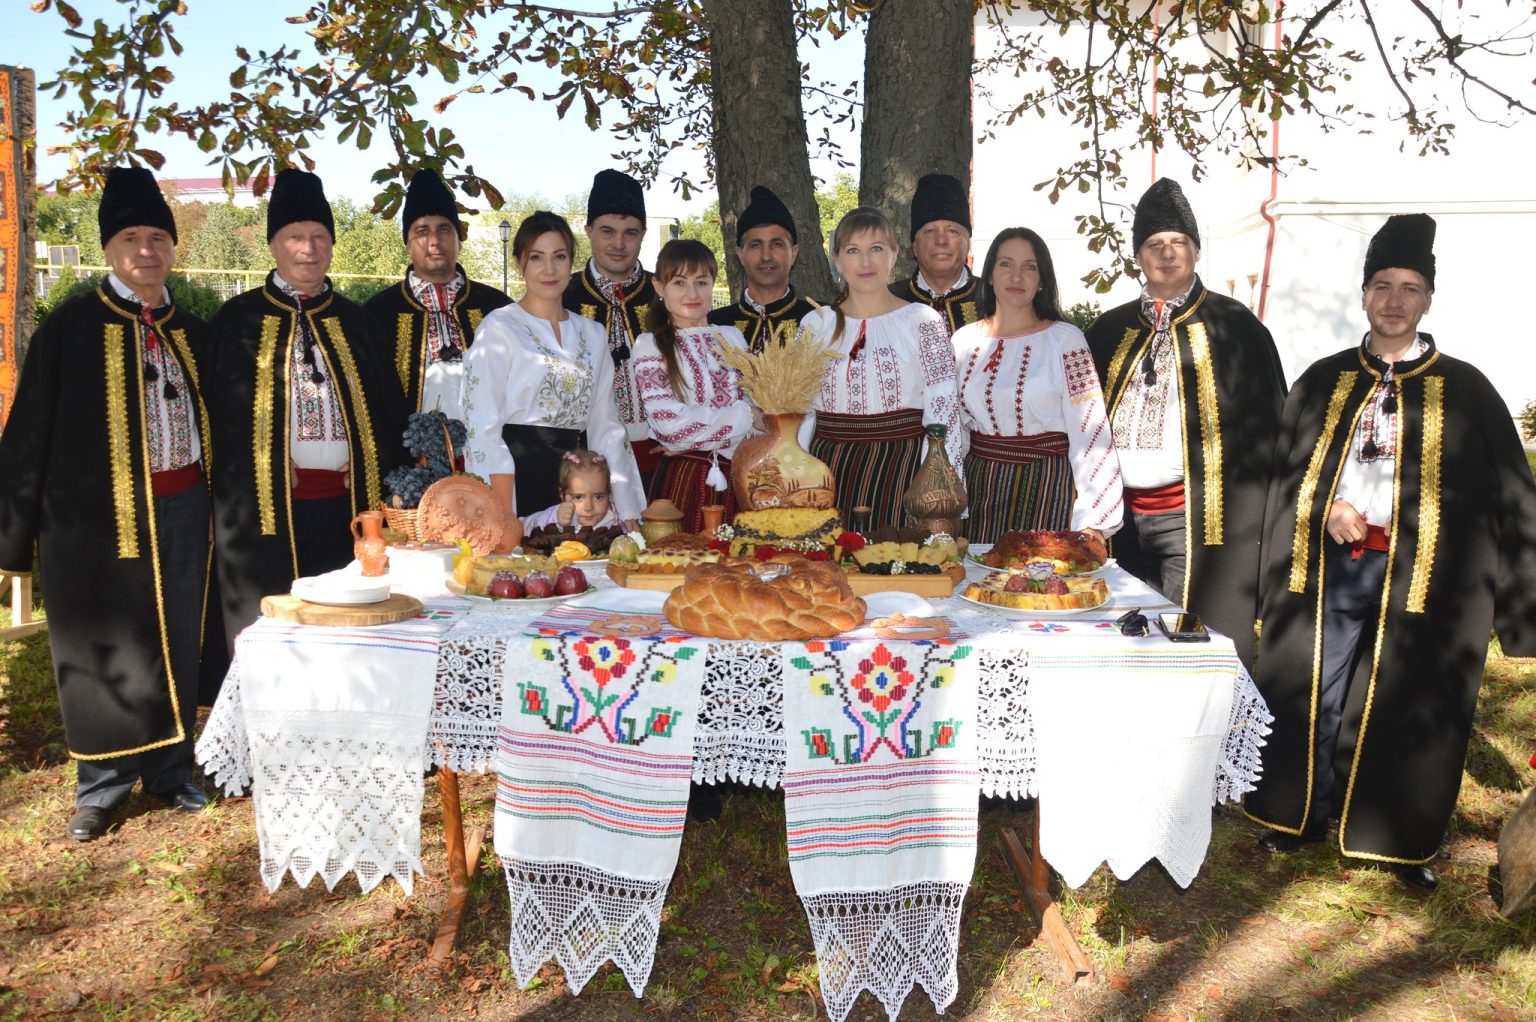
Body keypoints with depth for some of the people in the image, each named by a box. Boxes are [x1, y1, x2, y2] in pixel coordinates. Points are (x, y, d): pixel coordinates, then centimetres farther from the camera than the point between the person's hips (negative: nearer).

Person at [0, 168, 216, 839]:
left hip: (183, 512, 3)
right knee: (104, 652, 6)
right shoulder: (71, 328, -3)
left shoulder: (191, 333, 9)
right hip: (98, 515, -3)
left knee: (175, 646, 10)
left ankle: (170, 770, 26)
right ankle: (101, 788, 21)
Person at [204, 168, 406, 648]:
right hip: (267, 502, -2)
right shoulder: (238, 319, 5)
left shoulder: (353, 320, 13)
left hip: (345, 500, 3)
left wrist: (381, 469, 2)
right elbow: (220, 410, 3)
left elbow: (388, 406, 13)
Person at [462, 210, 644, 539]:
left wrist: (629, 516, 6)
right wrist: (505, 524, -16)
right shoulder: (497, 330, -2)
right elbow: (483, 429, -8)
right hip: (519, 481, -4)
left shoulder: (592, 335, 13)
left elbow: (607, 427, 14)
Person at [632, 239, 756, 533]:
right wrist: (747, 417, -8)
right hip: (685, 479, -4)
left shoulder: (732, 337, 12)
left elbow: (759, 404, 13)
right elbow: (669, 424, -12)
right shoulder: (650, 345, -2)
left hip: (738, 477, 4)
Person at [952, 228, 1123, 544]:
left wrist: (1093, 521, -15)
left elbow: (1089, 430, -8)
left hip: (1046, 491, -3)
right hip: (980, 488, 3)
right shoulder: (964, 340, 7)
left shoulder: (1064, 339, -5)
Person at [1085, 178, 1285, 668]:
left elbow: (1262, 425, -2)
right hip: (1121, 515, 4)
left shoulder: (1233, 326, 1)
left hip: (1194, 517, -4)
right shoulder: (1111, 330, 13)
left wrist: (1249, 516, -10)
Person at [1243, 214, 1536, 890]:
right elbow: (1285, 466, 10)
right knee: (1316, 694, 8)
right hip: (1332, 563, 2)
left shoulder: (1463, 389, 2)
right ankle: (1305, 812, 25)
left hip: (1419, 572, -1)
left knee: (1408, 704, 5)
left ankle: (1404, 838, 22)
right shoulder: (1324, 381, 7)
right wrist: (1326, 508, -10)